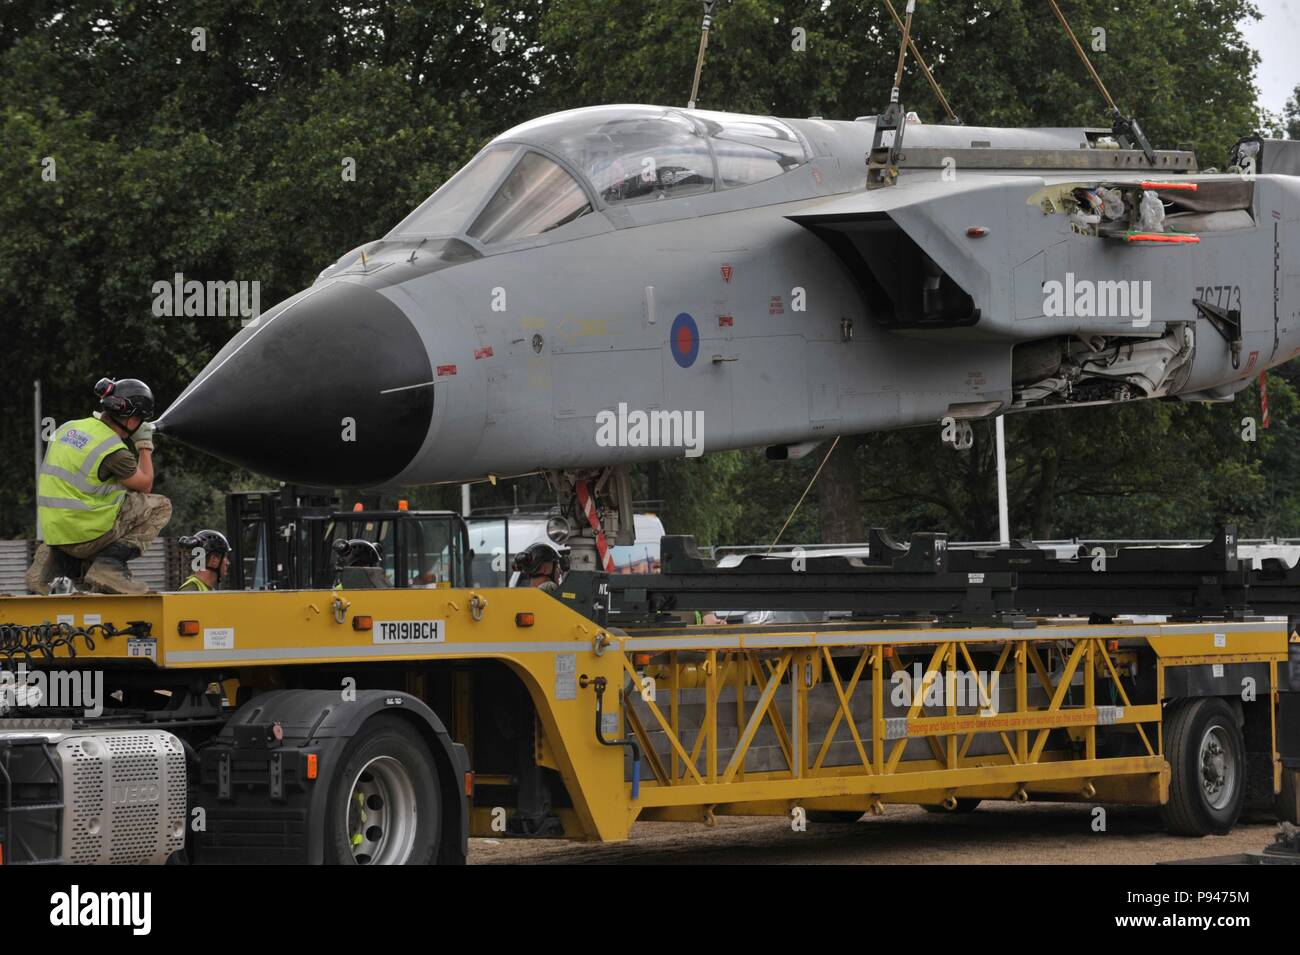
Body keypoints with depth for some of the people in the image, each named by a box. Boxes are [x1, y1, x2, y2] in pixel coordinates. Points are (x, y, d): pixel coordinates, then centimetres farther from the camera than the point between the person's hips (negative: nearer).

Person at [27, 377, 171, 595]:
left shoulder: (68, 428, 7)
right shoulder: (114, 451, -16)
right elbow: (145, 485, 0)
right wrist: (145, 445, 9)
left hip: (54, 533, 7)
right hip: (87, 536, -7)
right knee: (160, 507, 3)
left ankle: (50, 562, 17)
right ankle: (110, 565, -12)